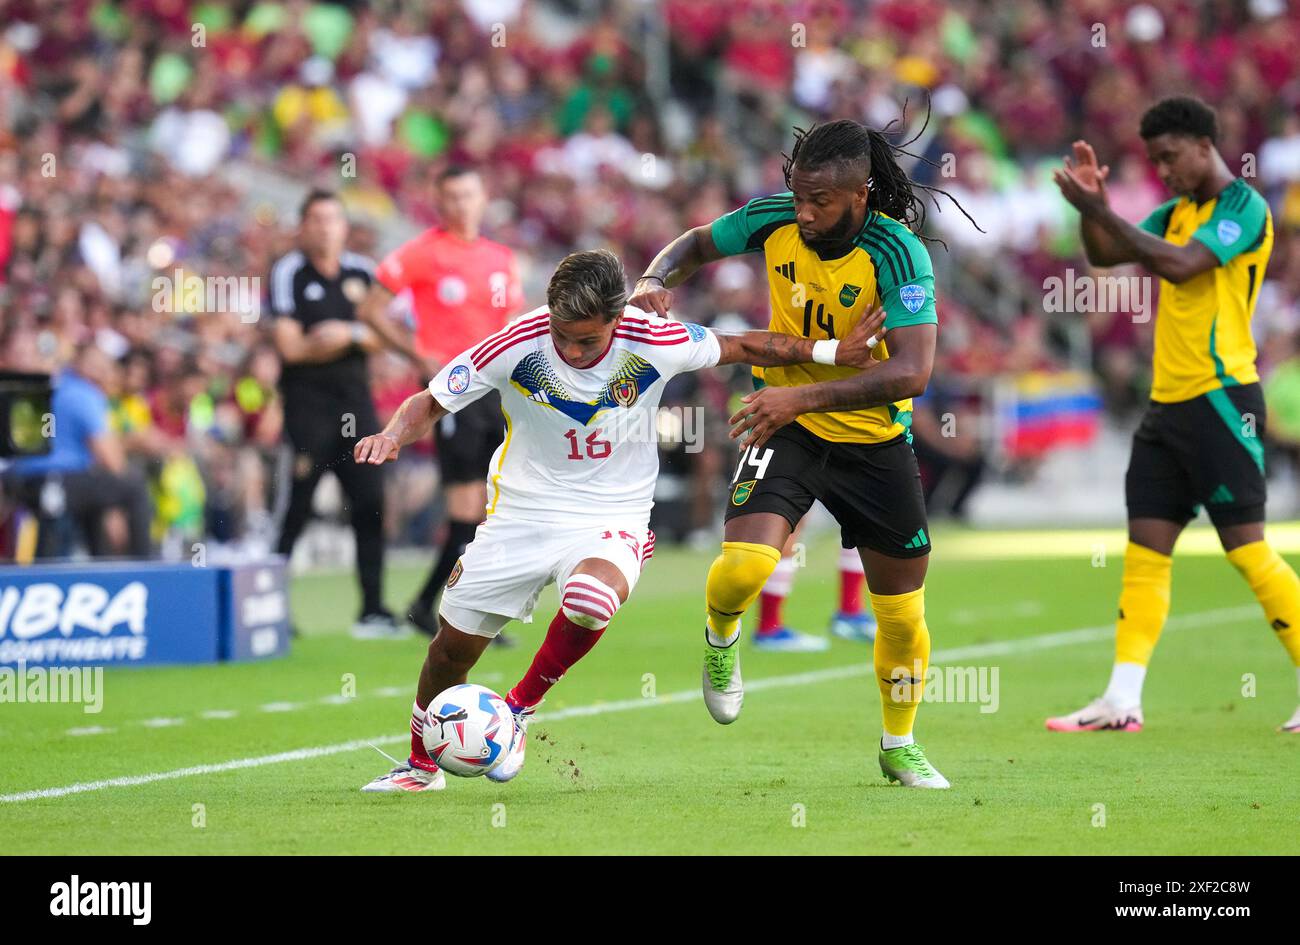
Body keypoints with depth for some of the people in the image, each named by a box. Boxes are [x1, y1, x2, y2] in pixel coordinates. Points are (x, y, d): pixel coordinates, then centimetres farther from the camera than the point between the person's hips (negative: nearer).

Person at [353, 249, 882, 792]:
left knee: (591, 602, -36)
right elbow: (431, 402, -7)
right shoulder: (517, 345, -18)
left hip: (610, 521, -1)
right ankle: (421, 766, 37)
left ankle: (519, 710, -10)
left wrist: (828, 352, 3)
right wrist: (393, 435, -27)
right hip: (519, 516, 2)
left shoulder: (655, 344, -18)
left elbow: (742, 347, 1)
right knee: (452, 648, 7)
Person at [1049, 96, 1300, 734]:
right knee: (1145, 550, 4)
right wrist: (1093, 203, 0)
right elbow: (1103, 254, 18)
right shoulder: (1177, 212, 15)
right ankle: (1123, 700, 3)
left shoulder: (1243, 207, -10)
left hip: (1220, 400, -8)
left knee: (1247, 548, -9)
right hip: (1168, 401, 8)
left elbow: (1180, 265, -22)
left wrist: (1097, 209, -22)